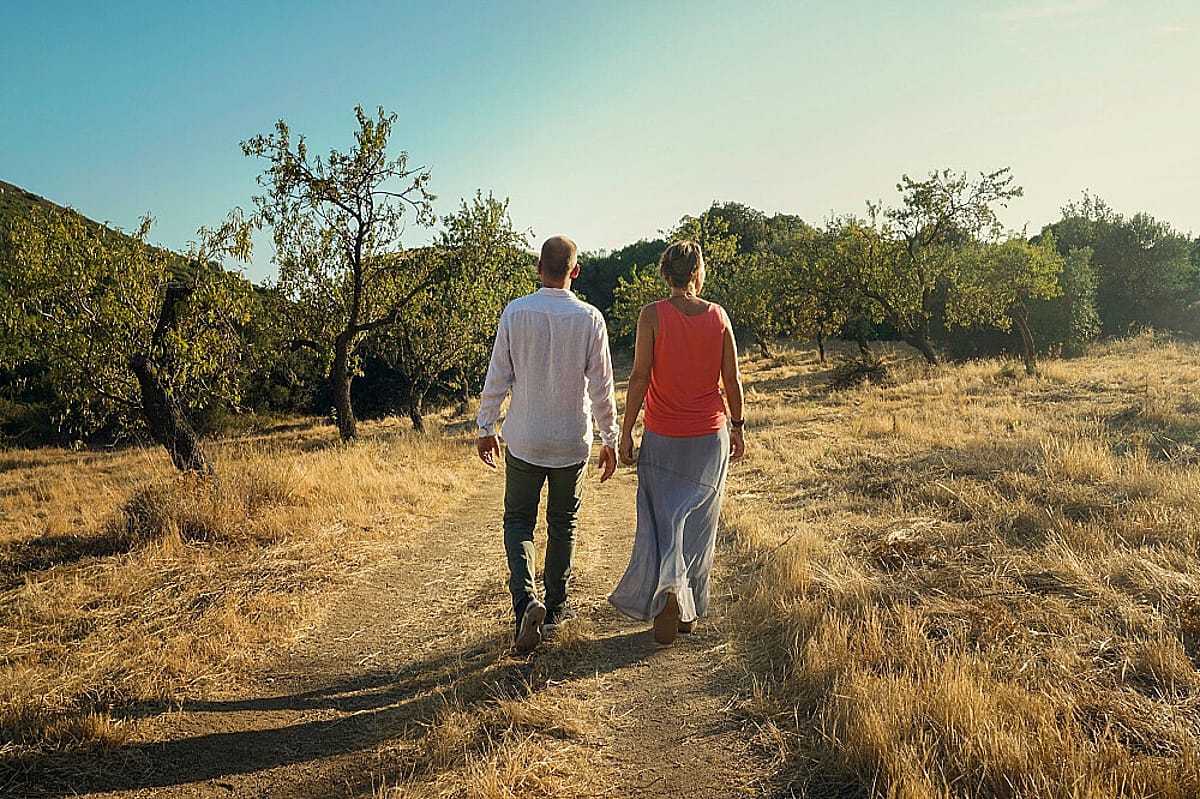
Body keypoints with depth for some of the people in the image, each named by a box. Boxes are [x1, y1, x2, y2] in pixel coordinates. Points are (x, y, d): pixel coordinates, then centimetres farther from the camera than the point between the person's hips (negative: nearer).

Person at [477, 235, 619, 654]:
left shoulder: (515, 312, -6)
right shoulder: (589, 318, -6)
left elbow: (497, 376, -4)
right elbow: (601, 385, -4)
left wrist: (485, 427, 7)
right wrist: (610, 438, 5)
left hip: (524, 439, 0)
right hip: (572, 441, 1)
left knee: (518, 521, 11)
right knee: (562, 524, 15)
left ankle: (526, 599, -10)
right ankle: (555, 607, 25)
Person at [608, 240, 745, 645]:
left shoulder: (652, 315, -9)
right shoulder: (718, 315, -1)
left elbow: (640, 377, -12)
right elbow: (732, 379, 2)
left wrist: (626, 431, -5)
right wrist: (737, 427, 14)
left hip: (663, 437, -2)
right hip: (710, 437, 3)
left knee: (662, 521, 7)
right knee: (698, 524, 12)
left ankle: (668, 589, -14)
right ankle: (689, 610, 20)